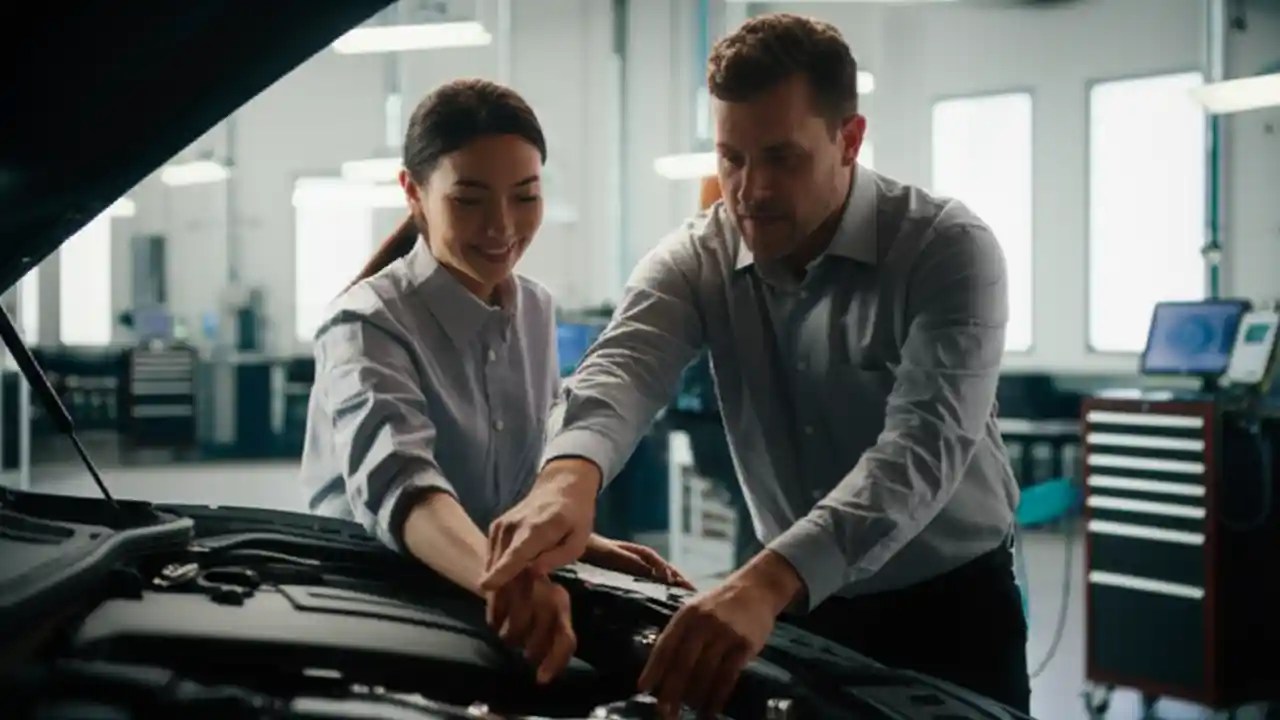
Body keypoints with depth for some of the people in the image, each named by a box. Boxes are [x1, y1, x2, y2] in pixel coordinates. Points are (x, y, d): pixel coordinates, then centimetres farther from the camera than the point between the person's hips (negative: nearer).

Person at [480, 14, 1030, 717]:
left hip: (948, 608, -3)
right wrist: (568, 475, -50)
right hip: (800, 612, 3)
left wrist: (767, 580, -48)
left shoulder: (949, 249, -18)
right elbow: (621, 368, -25)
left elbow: (922, 446, -32)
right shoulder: (695, 260, -6)